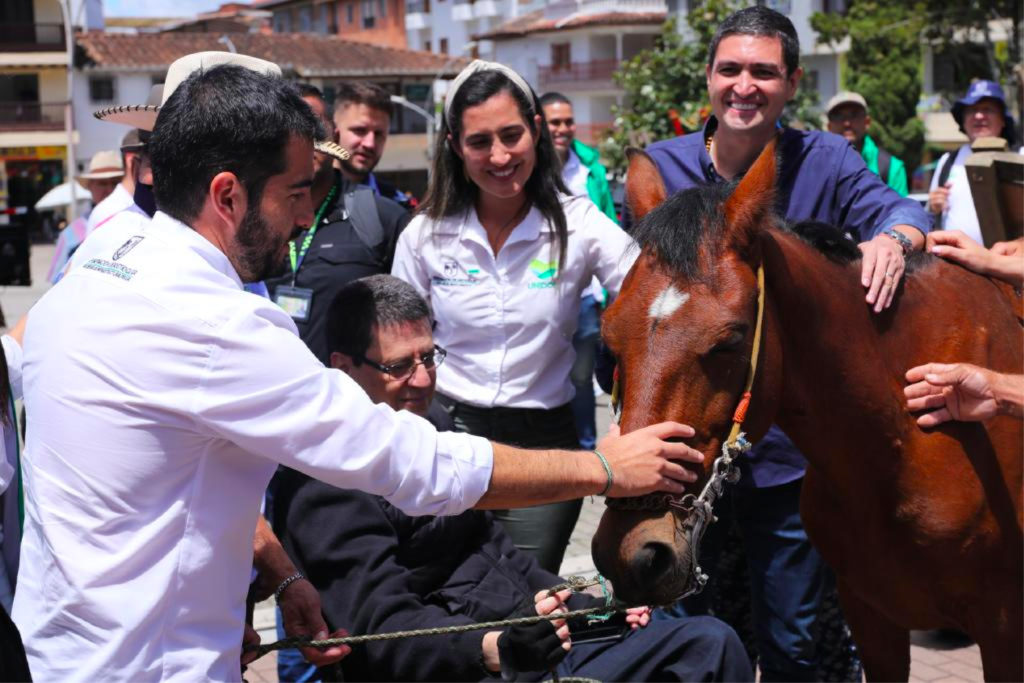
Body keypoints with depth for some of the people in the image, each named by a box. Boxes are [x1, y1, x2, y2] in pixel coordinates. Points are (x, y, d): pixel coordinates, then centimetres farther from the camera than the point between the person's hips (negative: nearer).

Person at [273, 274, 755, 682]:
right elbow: (385, 628, -23)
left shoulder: (434, 426, 15)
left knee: (710, 642, 5)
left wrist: (589, 608, 18)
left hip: (542, 643, 10)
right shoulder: (326, 488, -15)